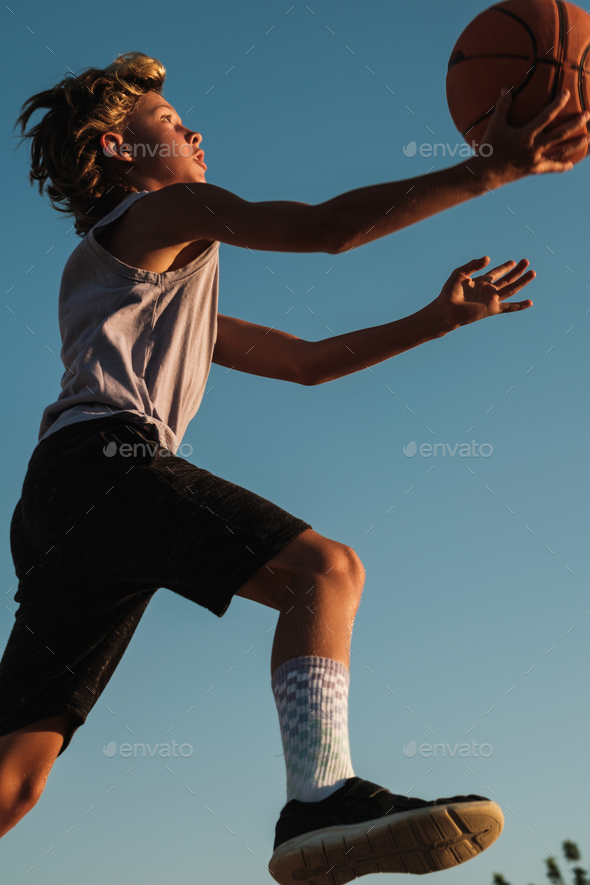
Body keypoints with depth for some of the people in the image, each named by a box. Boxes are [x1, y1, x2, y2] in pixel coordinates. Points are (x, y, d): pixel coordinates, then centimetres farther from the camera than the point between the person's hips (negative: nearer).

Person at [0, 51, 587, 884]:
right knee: (325, 568, -19)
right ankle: (321, 801, -32)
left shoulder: (178, 298, 38)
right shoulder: (170, 210, 12)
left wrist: (440, 317, 30)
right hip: (105, 457, -9)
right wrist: (489, 169, -2)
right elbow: (329, 228, -3)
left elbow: (306, 361, 34)